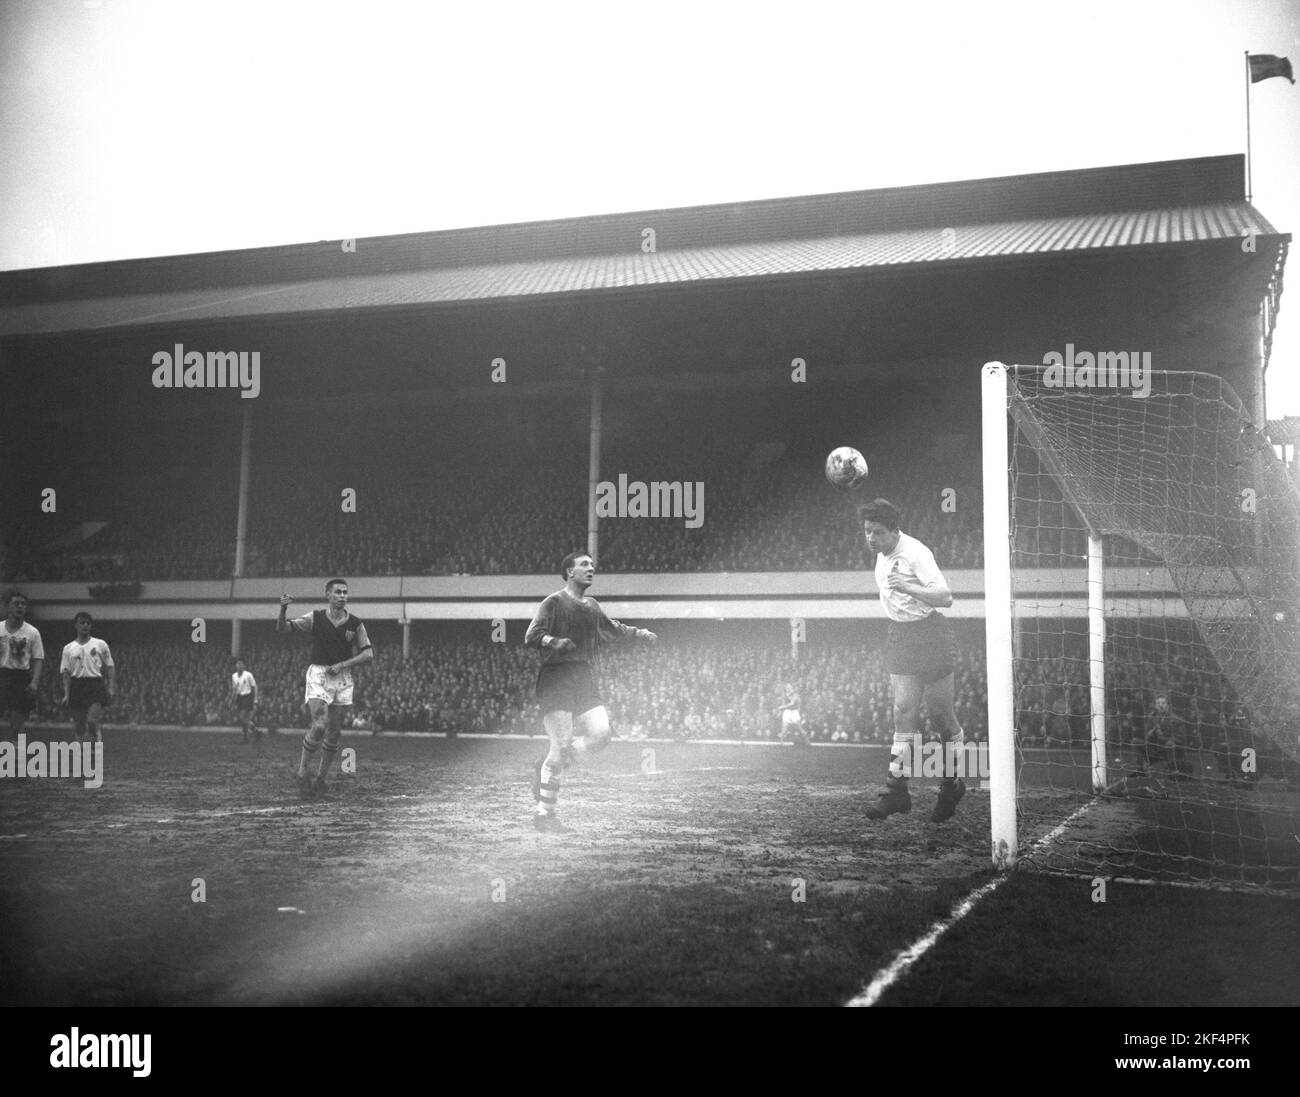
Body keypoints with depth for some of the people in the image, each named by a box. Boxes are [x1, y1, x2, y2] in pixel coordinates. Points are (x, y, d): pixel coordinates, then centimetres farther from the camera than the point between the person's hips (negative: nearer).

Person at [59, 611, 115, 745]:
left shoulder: (100, 645, 6)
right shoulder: (68, 648, 10)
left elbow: (110, 667, 8)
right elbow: (65, 672, 8)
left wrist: (110, 688, -2)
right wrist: (66, 694, -2)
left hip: (95, 685, -2)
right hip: (76, 686, 2)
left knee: (92, 721, -18)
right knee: (79, 727, 4)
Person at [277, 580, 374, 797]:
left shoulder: (355, 624, 3)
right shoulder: (315, 618, 0)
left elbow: (369, 654, 2)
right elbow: (282, 628, -1)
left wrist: (343, 664, -9)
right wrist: (283, 610, -21)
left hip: (343, 679, 3)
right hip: (318, 675, -3)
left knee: (334, 733, 4)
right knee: (319, 726, -18)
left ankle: (320, 778, 18)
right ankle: (303, 771, -1)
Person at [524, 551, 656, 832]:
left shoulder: (592, 606, 17)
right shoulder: (554, 602, -5)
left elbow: (610, 628, 37)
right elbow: (531, 637, -14)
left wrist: (638, 633, 31)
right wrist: (554, 642, -31)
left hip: (584, 679, 7)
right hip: (556, 679, -7)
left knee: (601, 735, -7)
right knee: (561, 745, -11)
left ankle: (549, 765, 16)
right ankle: (544, 814, -1)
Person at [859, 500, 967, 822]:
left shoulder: (916, 553, -18)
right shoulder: (882, 554, 7)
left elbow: (945, 598, -25)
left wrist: (908, 588, -35)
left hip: (930, 635, -6)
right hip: (899, 635, 6)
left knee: (941, 714, 4)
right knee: (904, 712, -2)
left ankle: (952, 784, 23)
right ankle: (897, 791, -5)